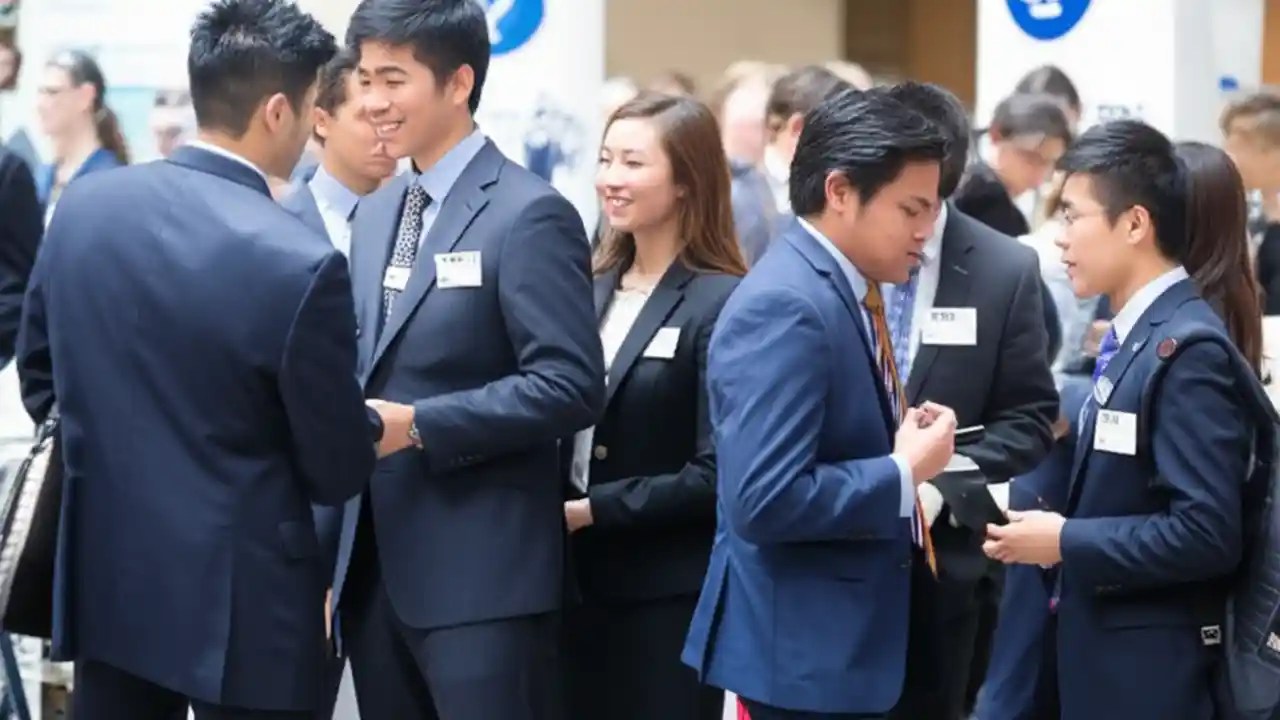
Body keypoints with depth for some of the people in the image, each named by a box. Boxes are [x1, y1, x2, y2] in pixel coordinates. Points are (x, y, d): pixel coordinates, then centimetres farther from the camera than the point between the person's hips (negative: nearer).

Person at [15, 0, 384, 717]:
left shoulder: (84, 204, -2)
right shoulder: (301, 263, -20)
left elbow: (39, 377, 13)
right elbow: (337, 473, -10)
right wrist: (370, 425, 11)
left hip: (105, 578, 6)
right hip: (239, 600, -6)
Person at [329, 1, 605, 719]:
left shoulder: (529, 215, -10)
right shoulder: (375, 215, 16)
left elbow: (571, 386, -17)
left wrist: (418, 425, -19)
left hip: (482, 575, -8)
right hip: (375, 568, 8)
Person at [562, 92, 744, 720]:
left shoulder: (723, 305, -12)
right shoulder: (590, 292, 10)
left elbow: (715, 475, -17)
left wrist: (592, 510, -16)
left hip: (670, 596, -6)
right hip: (583, 583, 7)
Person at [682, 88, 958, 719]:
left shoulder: (844, 289, 10)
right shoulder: (783, 308, -20)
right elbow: (765, 501, -27)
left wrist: (909, 449, 1)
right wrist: (906, 471, -18)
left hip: (864, 631, 10)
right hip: (808, 643, -10)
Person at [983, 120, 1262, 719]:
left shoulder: (1189, 348, -18)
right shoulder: (1138, 334, 10)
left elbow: (1208, 533, -23)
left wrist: (1067, 543, -18)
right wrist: (1056, 529, 0)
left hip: (1150, 668, -9)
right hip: (1103, 649, 9)